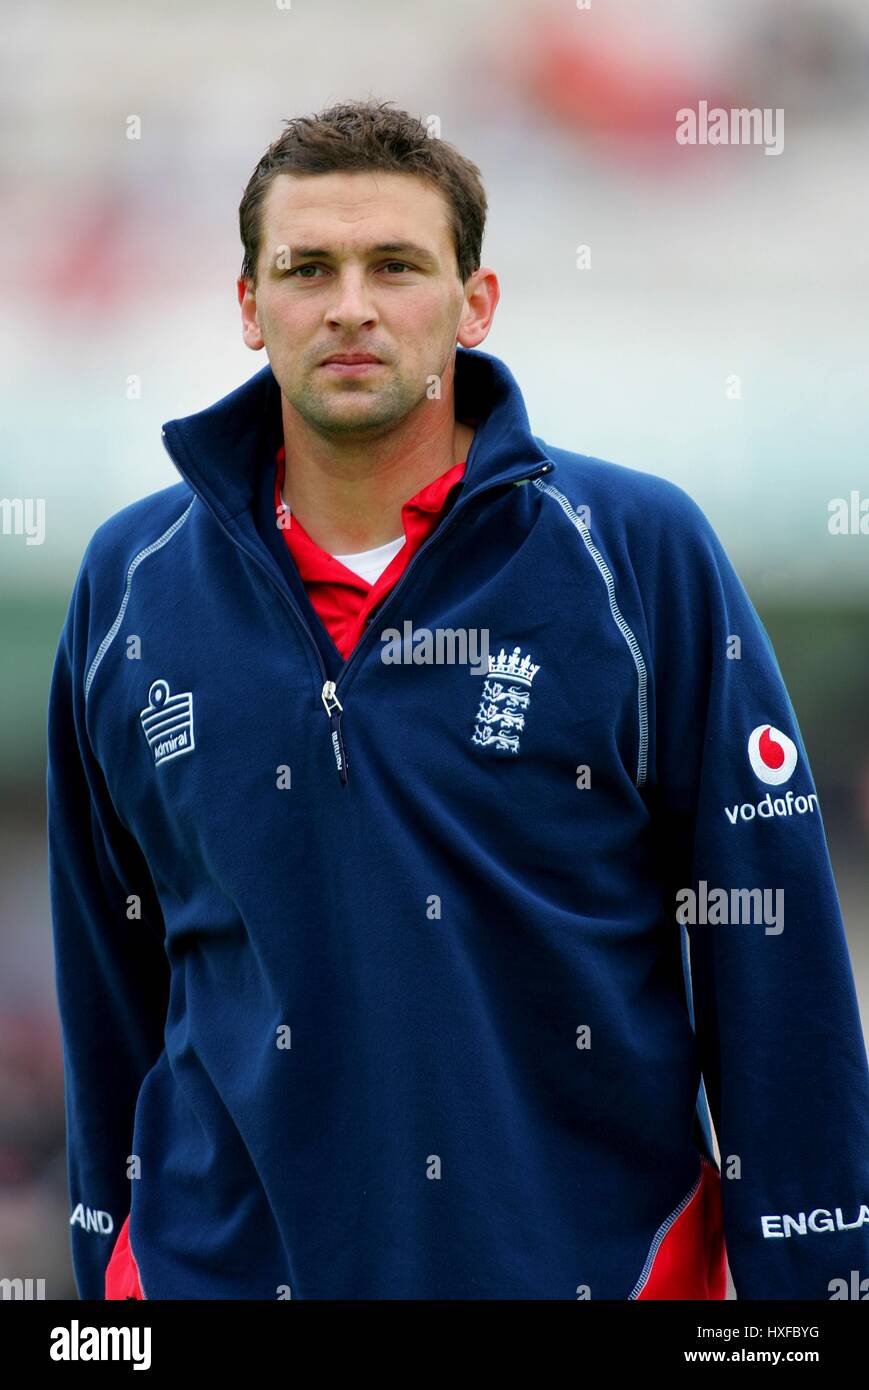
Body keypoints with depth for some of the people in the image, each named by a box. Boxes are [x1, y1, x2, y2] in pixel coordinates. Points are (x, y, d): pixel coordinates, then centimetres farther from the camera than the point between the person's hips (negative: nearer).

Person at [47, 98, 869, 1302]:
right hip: (218, 1259, 2)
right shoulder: (130, 582, 3)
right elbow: (109, 974, 11)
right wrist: (106, 1256, 12)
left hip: (591, 1248, -1)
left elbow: (770, 950, -5)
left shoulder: (644, 556, -5)